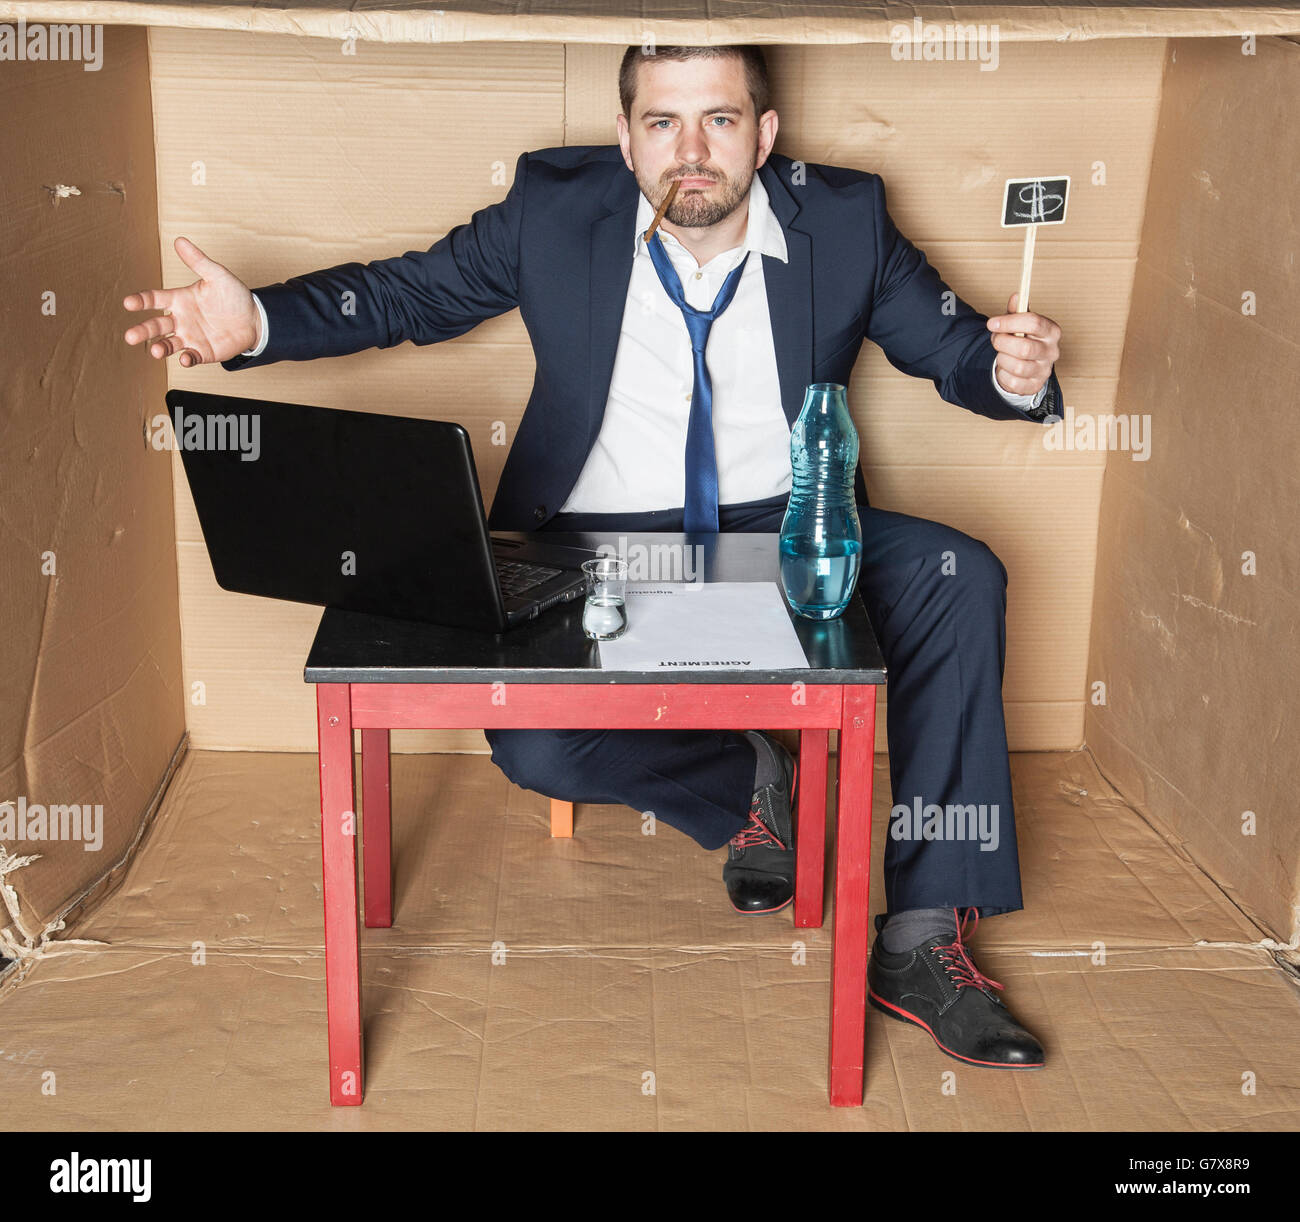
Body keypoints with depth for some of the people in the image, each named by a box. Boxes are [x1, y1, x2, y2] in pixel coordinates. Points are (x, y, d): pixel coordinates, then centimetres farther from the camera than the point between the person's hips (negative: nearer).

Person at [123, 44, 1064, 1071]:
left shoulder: (844, 217, -2)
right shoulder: (554, 207, -4)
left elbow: (952, 344, 5)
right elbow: (407, 293, 4)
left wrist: (1013, 373, -20)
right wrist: (254, 322, -12)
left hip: (785, 535, 1)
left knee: (957, 576, -26)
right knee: (533, 748, -27)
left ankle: (923, 939, -21)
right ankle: (747, 778, 6)